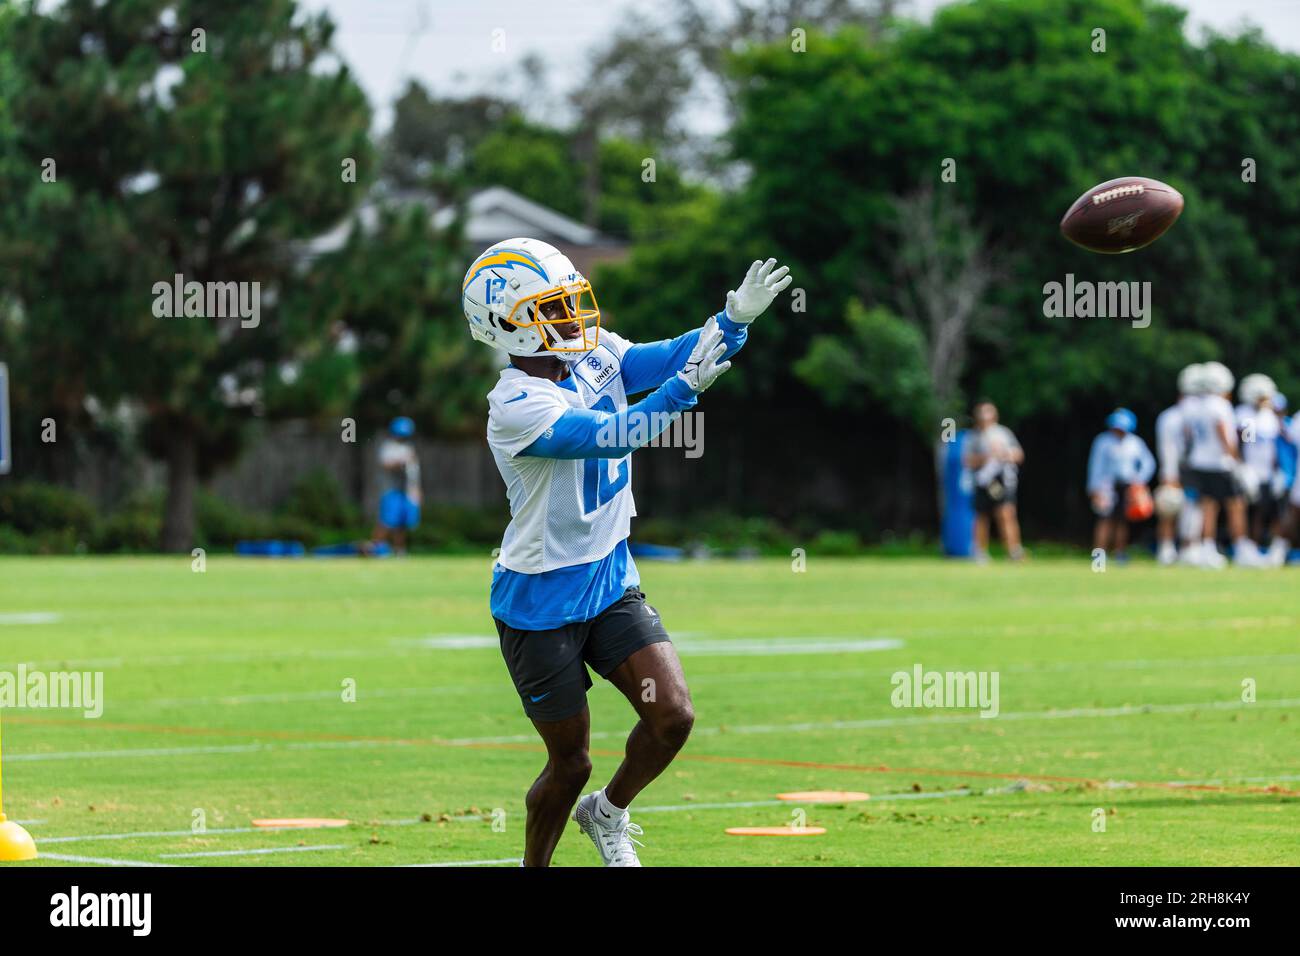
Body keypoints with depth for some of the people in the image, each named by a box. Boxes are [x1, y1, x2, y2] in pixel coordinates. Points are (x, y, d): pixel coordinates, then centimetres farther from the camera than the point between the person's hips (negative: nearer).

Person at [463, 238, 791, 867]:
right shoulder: (517, 407, -24)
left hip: (610, 582, 6)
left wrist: (737, 315, -25)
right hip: (541, 605, -6)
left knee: (673, 715, -8)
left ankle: (607, 814, 20)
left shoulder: (596, 356, 0)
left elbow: (665, 357, -9)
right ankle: (533, 867, 29)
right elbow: (613, 435, -33)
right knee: (570, 762, 4)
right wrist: (688, 383, -39)